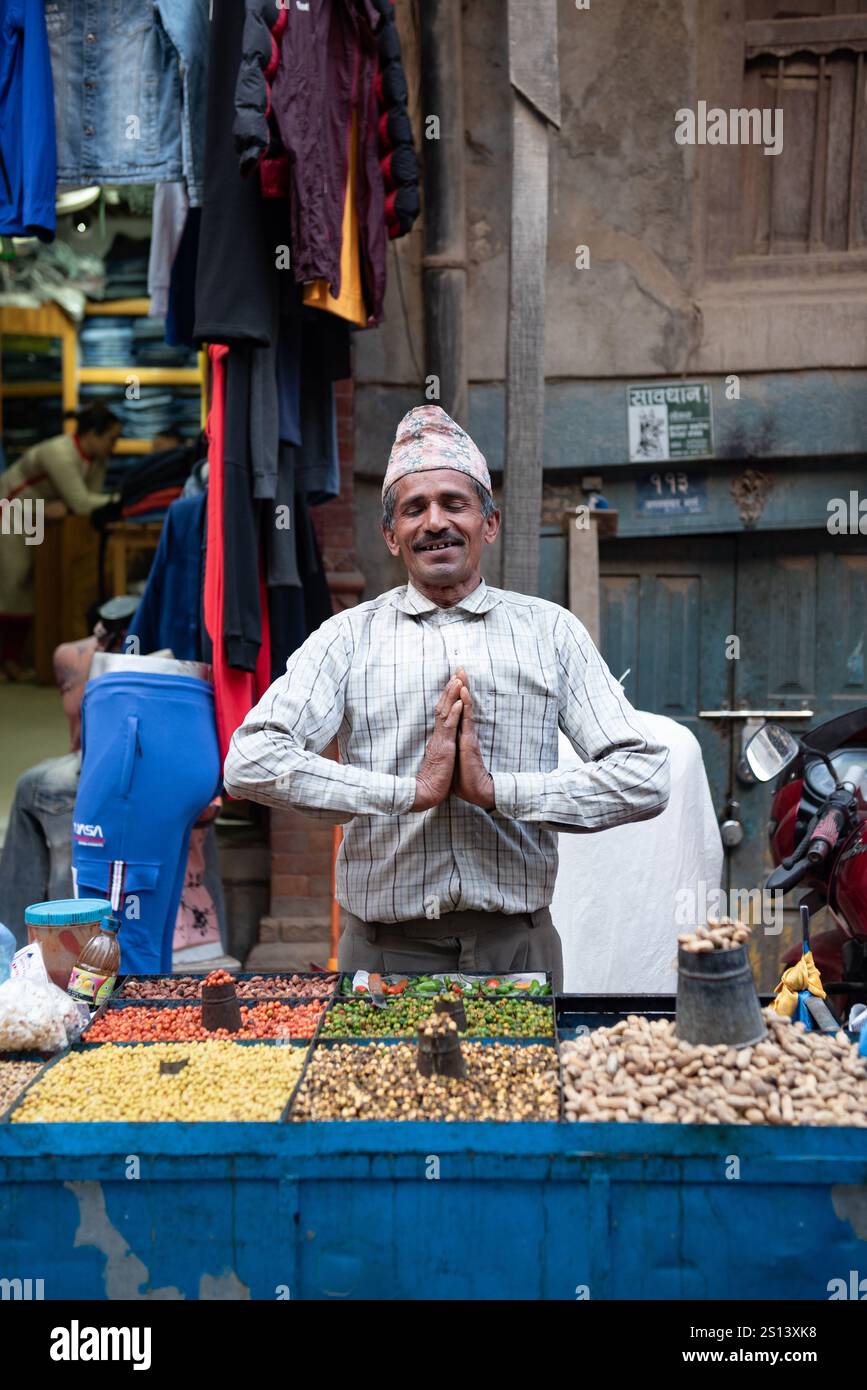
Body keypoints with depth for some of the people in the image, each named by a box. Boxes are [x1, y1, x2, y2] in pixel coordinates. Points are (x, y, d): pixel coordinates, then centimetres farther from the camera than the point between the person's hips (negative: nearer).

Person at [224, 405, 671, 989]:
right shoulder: (348, 637, 3)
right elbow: (250, 763, -11)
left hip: (517, 945, 1)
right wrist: (410, 792, -17)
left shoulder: (550, 630, 6)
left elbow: (646, 777, -2)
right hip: (385, 949, -1)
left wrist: (499, 790, -14)